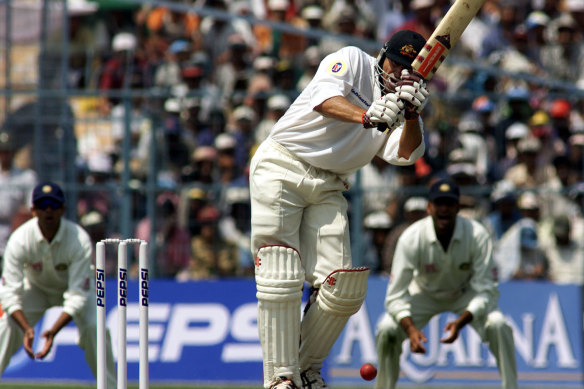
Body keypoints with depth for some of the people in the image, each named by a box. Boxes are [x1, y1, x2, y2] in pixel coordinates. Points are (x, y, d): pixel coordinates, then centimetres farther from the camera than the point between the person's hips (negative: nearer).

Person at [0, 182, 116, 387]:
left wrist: (54, 330, -47)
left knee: (93, 326, -26)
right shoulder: (19, 240, -31)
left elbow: (77, 296, -34)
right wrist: (27, 328, -47)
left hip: (75, 286, -1)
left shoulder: (80, 240, -34)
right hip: (35, 287, 1)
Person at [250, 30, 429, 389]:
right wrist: (366, 116, -45)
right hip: (281, 168, -5)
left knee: (342, 288, -5)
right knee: (281, 279, -12)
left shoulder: (402, 104, 7)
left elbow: (405, 155, -11)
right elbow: (324, 100, -27)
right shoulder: (352, 61, -6)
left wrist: (412, 115, -28)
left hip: (328, 190, 5)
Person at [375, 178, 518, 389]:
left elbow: (485, 290, -27)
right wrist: (410, 328, -45)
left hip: (466, 293, -1)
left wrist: (460, 322, -43)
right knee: (387, 329, -22)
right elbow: (396, 295, -27)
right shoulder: (411, 238, -28)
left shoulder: (478, 235, -29)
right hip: (424, 293, 1)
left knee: (498, 325, -28)